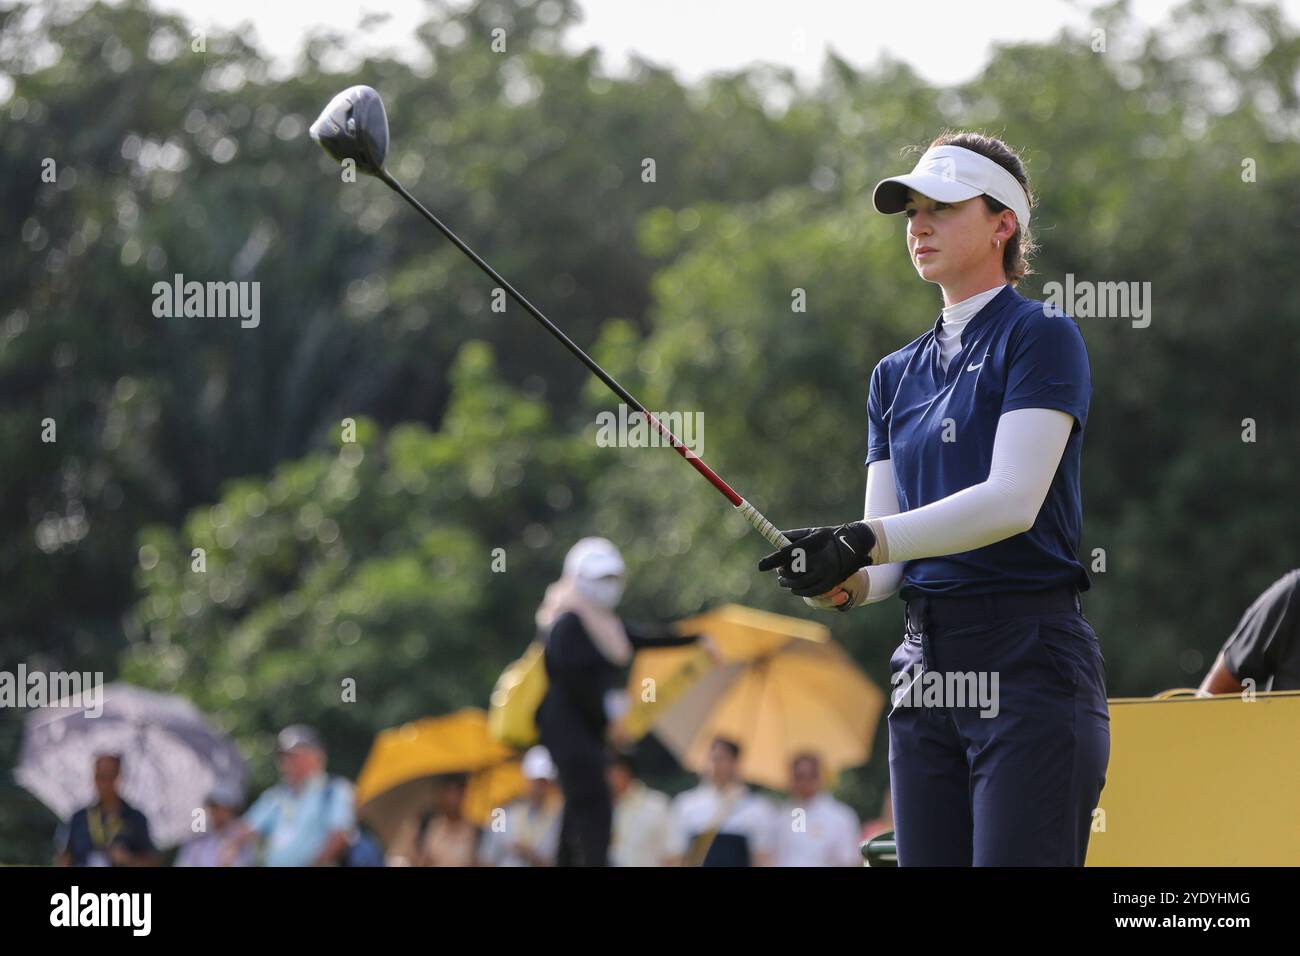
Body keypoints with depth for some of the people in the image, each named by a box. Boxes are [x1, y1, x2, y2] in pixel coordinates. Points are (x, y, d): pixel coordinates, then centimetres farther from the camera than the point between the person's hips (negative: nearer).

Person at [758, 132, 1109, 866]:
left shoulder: (1040, 336, -3)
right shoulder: (897, 374, 19)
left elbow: (1013, 500, -16)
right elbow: (888, 545, 14)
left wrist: (865, 541, -23)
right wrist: (846, 583, -10)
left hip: (1027, 667, -7)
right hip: (925, 669, 7)